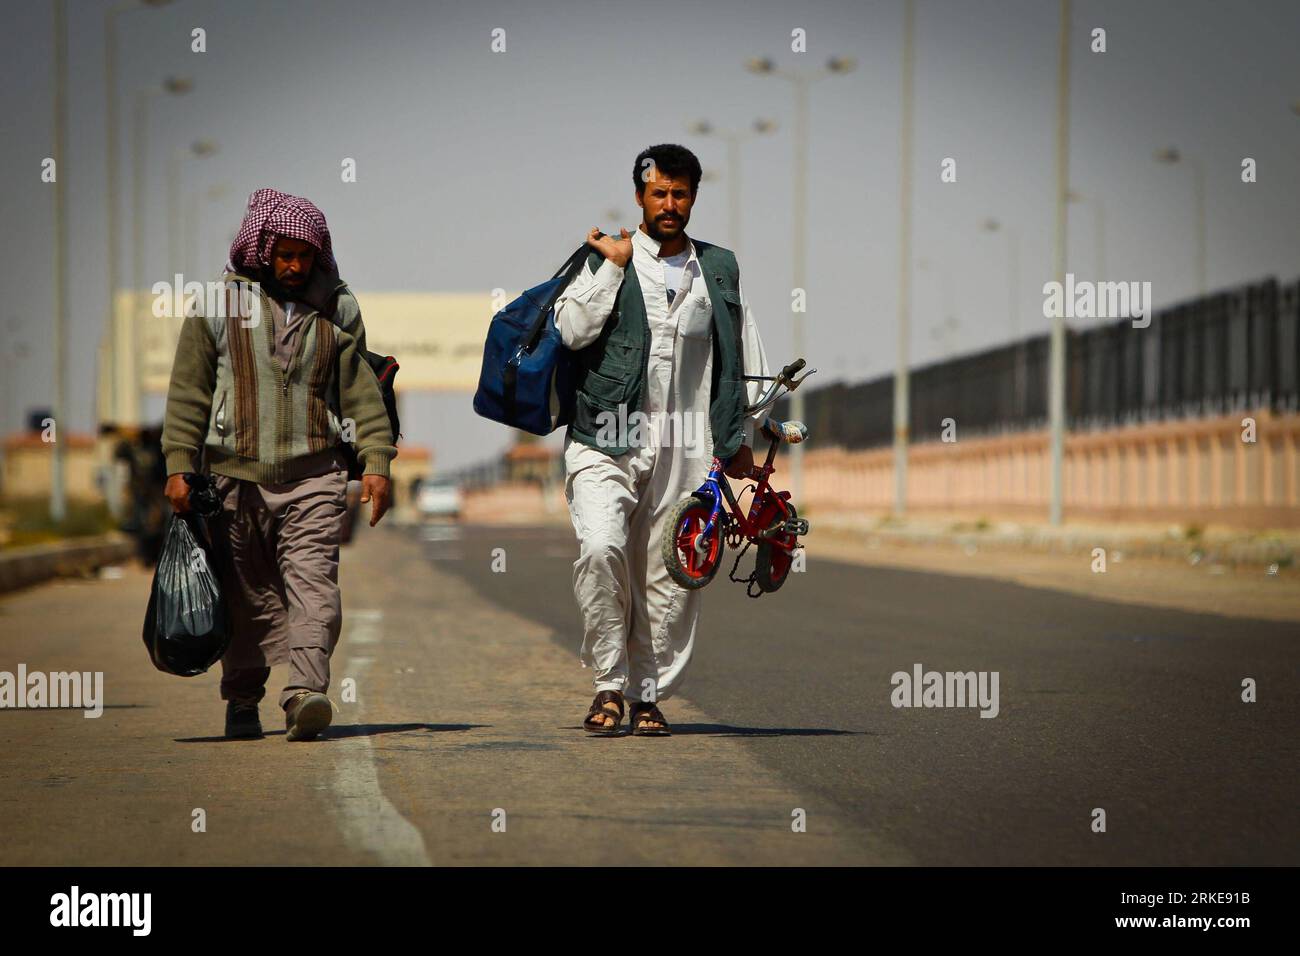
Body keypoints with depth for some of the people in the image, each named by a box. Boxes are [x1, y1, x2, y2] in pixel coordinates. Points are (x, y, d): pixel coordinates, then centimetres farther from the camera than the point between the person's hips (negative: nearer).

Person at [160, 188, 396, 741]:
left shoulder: (337, 310, 8)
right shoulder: (219, 305, 3)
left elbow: (361, 391, 9)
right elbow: (189, 389, 4)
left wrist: (376, 461, 1)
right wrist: (179, 465, -2)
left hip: (314, 475, 0)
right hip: (238, 475, 0)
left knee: (313, 585, -15)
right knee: (247, 596, 6)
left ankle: (306, 694, -24)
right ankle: (243, 701, 19)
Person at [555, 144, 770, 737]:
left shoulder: (719, 269, 15)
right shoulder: (607, 261, 6)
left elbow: (744, 359, 20)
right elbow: (572, 328, -10)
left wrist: (740, 437, 16)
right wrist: (614, 264, -9)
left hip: (687, 448, 3)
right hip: (606, 442, -3)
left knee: (670, 577, 1)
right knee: (601, 548, -22)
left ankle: (648, 695, 13)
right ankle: (609, 684, -9)